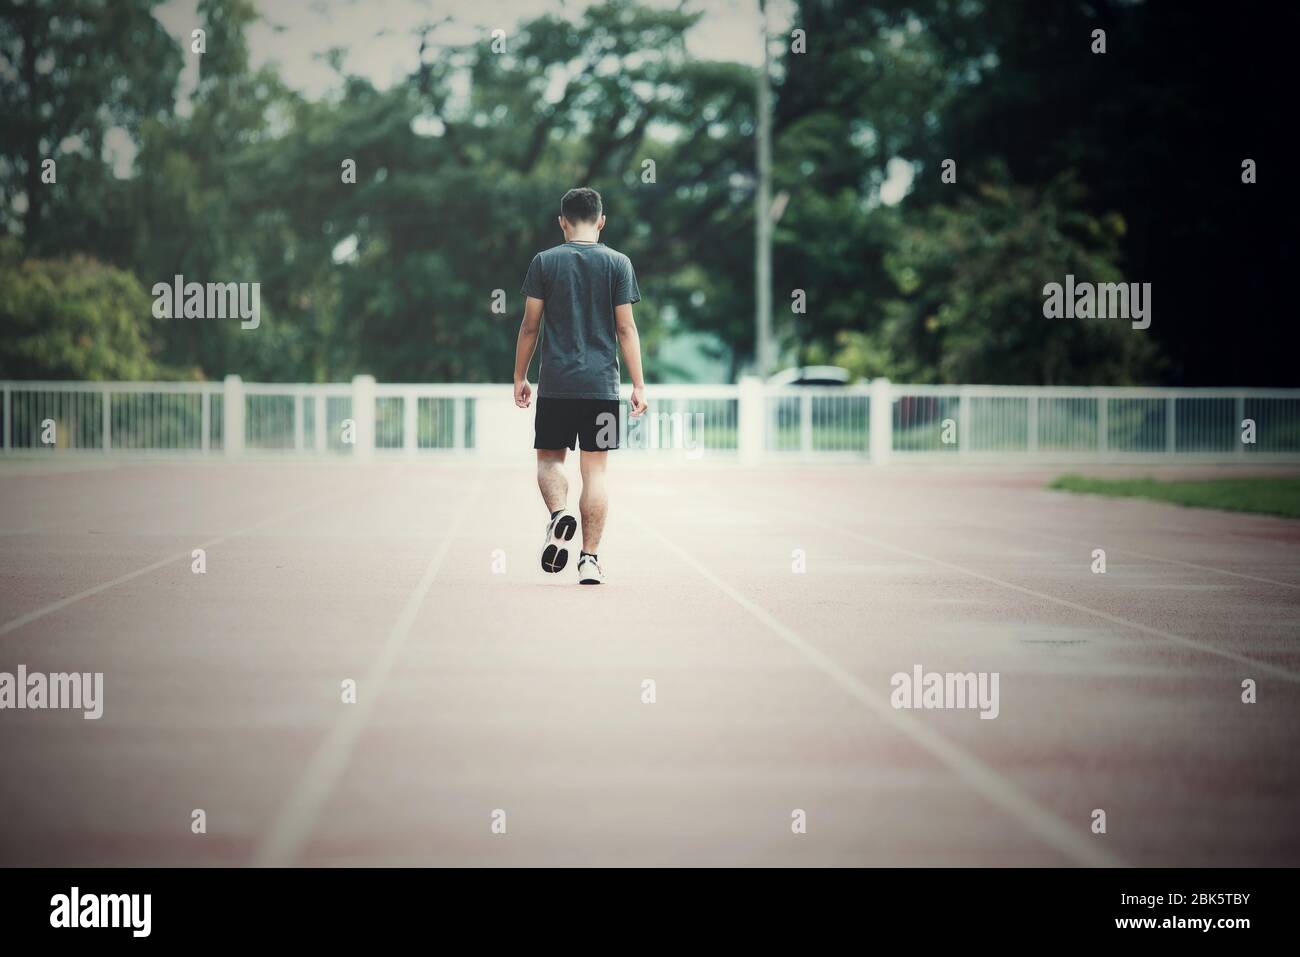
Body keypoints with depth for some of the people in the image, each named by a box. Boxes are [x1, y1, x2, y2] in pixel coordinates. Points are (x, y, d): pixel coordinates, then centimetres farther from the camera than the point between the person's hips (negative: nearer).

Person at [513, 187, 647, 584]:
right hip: (602, 384, 0)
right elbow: (626, 329, -2)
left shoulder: (544, 262, 1)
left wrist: (520, 377, 11)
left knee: (549, 457, 13)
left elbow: (529, 326, 1)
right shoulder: (618, 263, 1)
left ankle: (559, 515, -17)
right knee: (594, 467, 3)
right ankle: (590, 558, 0)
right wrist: (638, 384, 2)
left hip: (555, 383, 0)